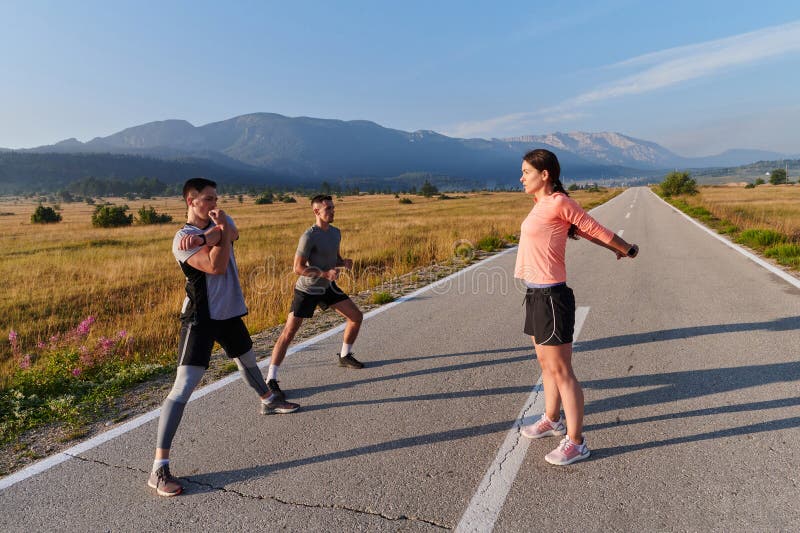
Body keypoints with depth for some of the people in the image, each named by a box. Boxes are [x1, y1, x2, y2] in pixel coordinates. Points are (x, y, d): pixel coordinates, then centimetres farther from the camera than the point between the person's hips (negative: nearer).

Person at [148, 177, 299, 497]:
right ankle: (159, 468, -11)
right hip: (201, 319, -7)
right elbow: (216, 266, -27)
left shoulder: (222, 220, 5)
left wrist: (202, 238, -32)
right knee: (183, 387, -14)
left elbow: (233, 234, -18)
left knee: (247, 361, 28)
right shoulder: (182, 240, -14)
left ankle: (268, 402, 55)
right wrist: (221, 232, -17)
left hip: (230, 312, 7)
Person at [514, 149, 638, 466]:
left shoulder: (559, 203, -14)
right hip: (537, 296, 9)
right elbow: (585, 230, 19)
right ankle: (552, 420, 40)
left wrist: (626, 249, 12)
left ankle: (575, 442, 12)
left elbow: (593, 229, -1)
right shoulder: (543, 205, 12)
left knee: (561, 371, -1)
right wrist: (617, 249, 28)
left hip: (551, 298, -9)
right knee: (546, 363, 21)